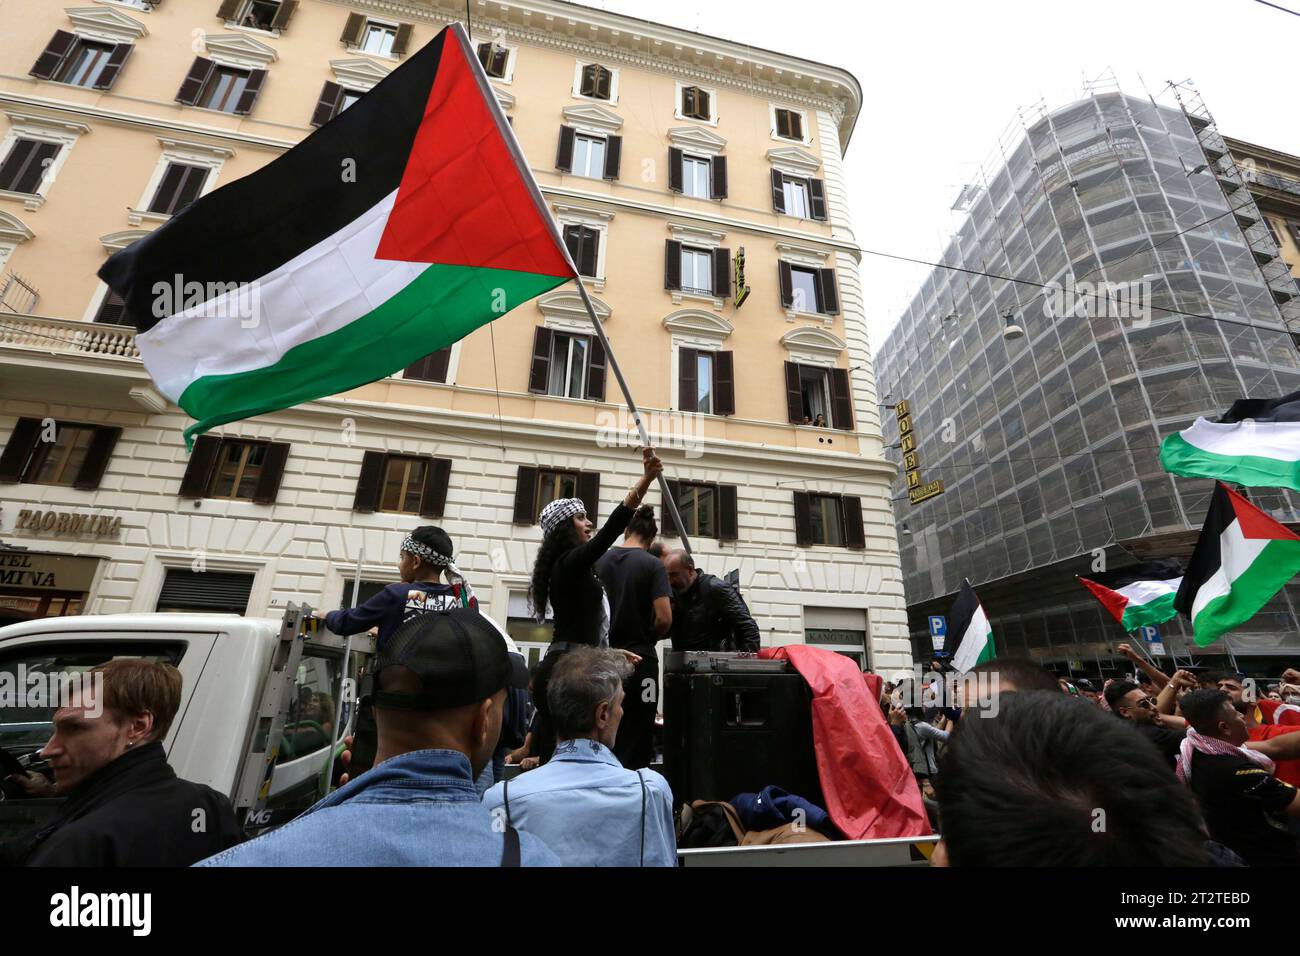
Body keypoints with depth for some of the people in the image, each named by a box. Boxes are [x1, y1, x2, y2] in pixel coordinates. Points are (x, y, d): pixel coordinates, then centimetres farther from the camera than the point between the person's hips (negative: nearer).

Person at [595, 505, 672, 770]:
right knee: (635, 741, 5)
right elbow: (664, 618, -15)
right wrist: (649, 639, 4)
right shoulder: (652, 565, -8)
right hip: (639, 659, -4)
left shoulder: (599, 561, 3)